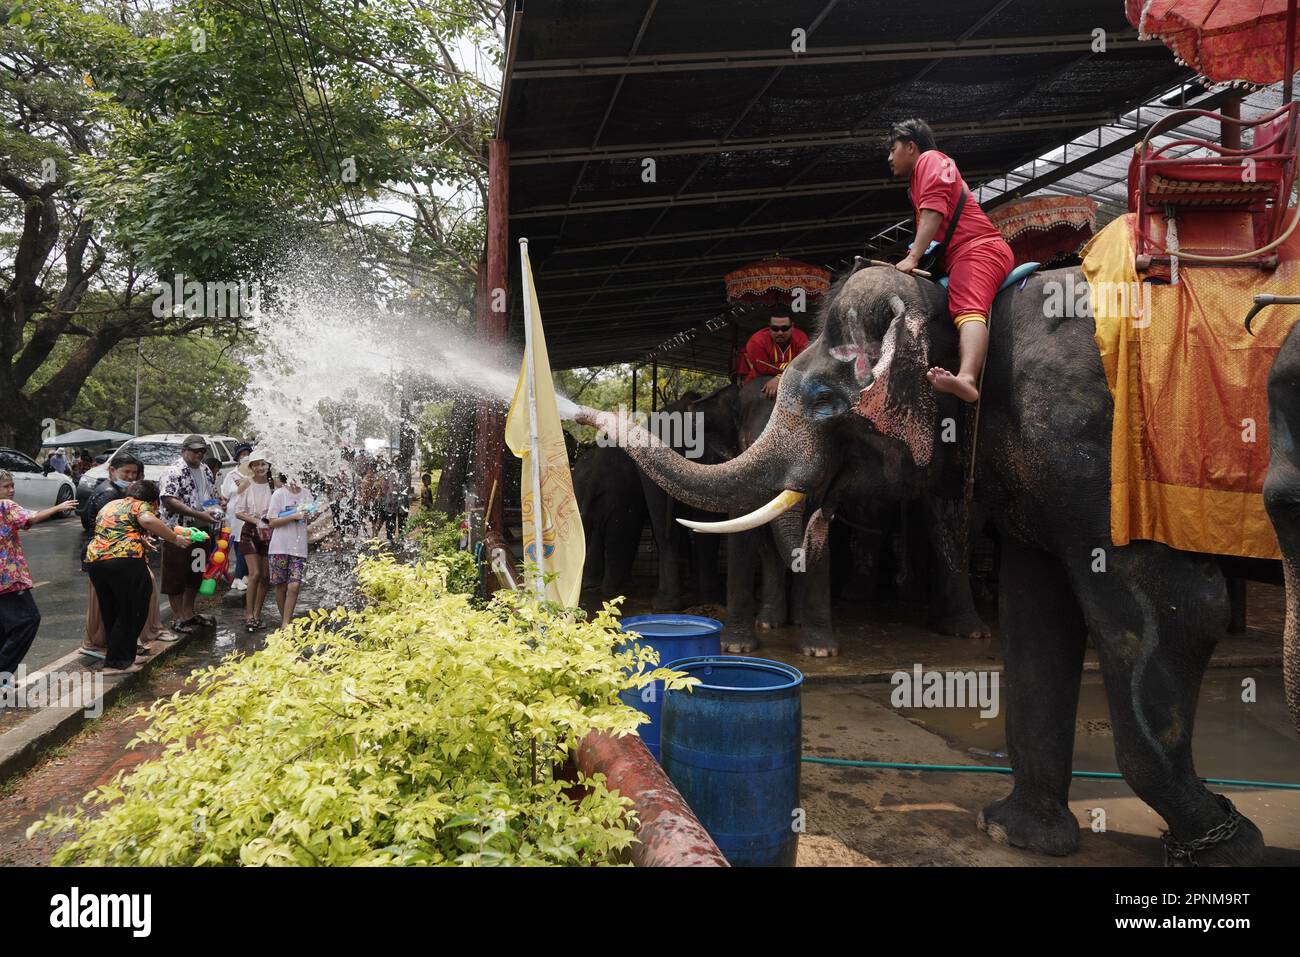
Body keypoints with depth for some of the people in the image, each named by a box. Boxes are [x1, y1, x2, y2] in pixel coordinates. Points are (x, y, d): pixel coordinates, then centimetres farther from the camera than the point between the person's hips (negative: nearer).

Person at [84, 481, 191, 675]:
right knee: (131, 611, 5)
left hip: (94, 559, 7)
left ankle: (125, 651, 31)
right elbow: (148, 520, -17)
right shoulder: (140, 505, 5)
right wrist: (174, 539, -10)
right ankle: (118, 662, 6)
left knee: (111, 612, 20)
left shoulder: (109, 506, 28)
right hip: (125, 559, -7)